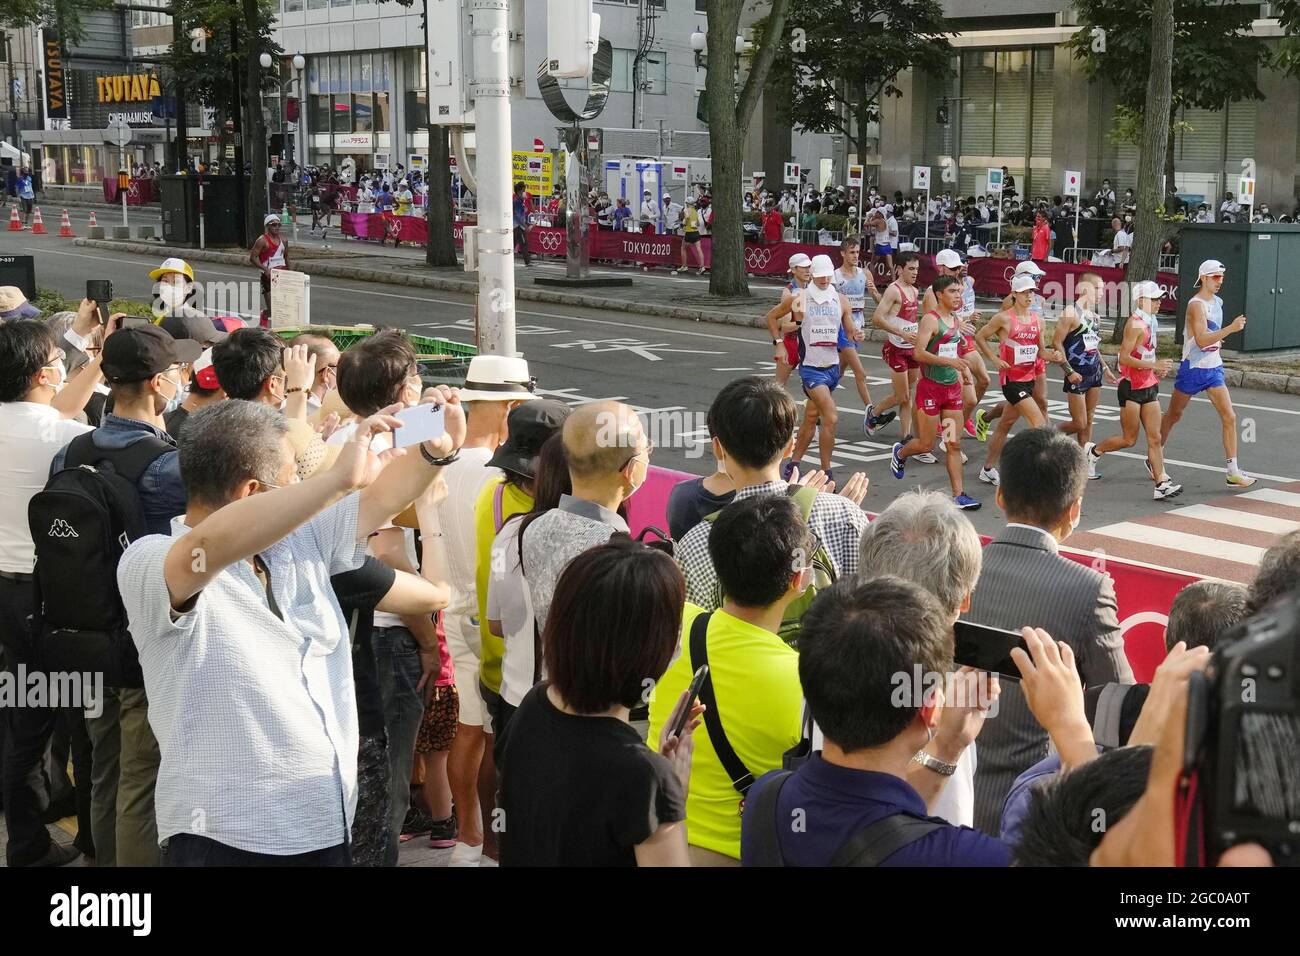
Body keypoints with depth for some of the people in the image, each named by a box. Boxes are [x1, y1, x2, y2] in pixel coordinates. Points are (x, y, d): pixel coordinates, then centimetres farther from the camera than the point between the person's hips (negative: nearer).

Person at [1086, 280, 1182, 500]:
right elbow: (1124, 358, -22)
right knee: (1129, 439, 1)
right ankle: (1093, 451, 24)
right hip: (1131, 387, -8)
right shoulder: (1135, 324, -16)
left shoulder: (1150, 322, 13)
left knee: (1155, 437, 1)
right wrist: (1154, 365, -25)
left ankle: (1162, 483, -3)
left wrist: (1158, 369, 9)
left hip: (1149, 387, 8)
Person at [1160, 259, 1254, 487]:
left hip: (1214, 369, 7)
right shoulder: (1197, 304, -17)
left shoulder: (1217, 302, 9)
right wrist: (1231, 328, -31)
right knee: (1173, 415, 9)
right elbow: (1201, 340, -29)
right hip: (1193, 368, -7)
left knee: (1229, 417, -4)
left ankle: (1233, 472, -3)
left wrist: (1218, 341, 11)